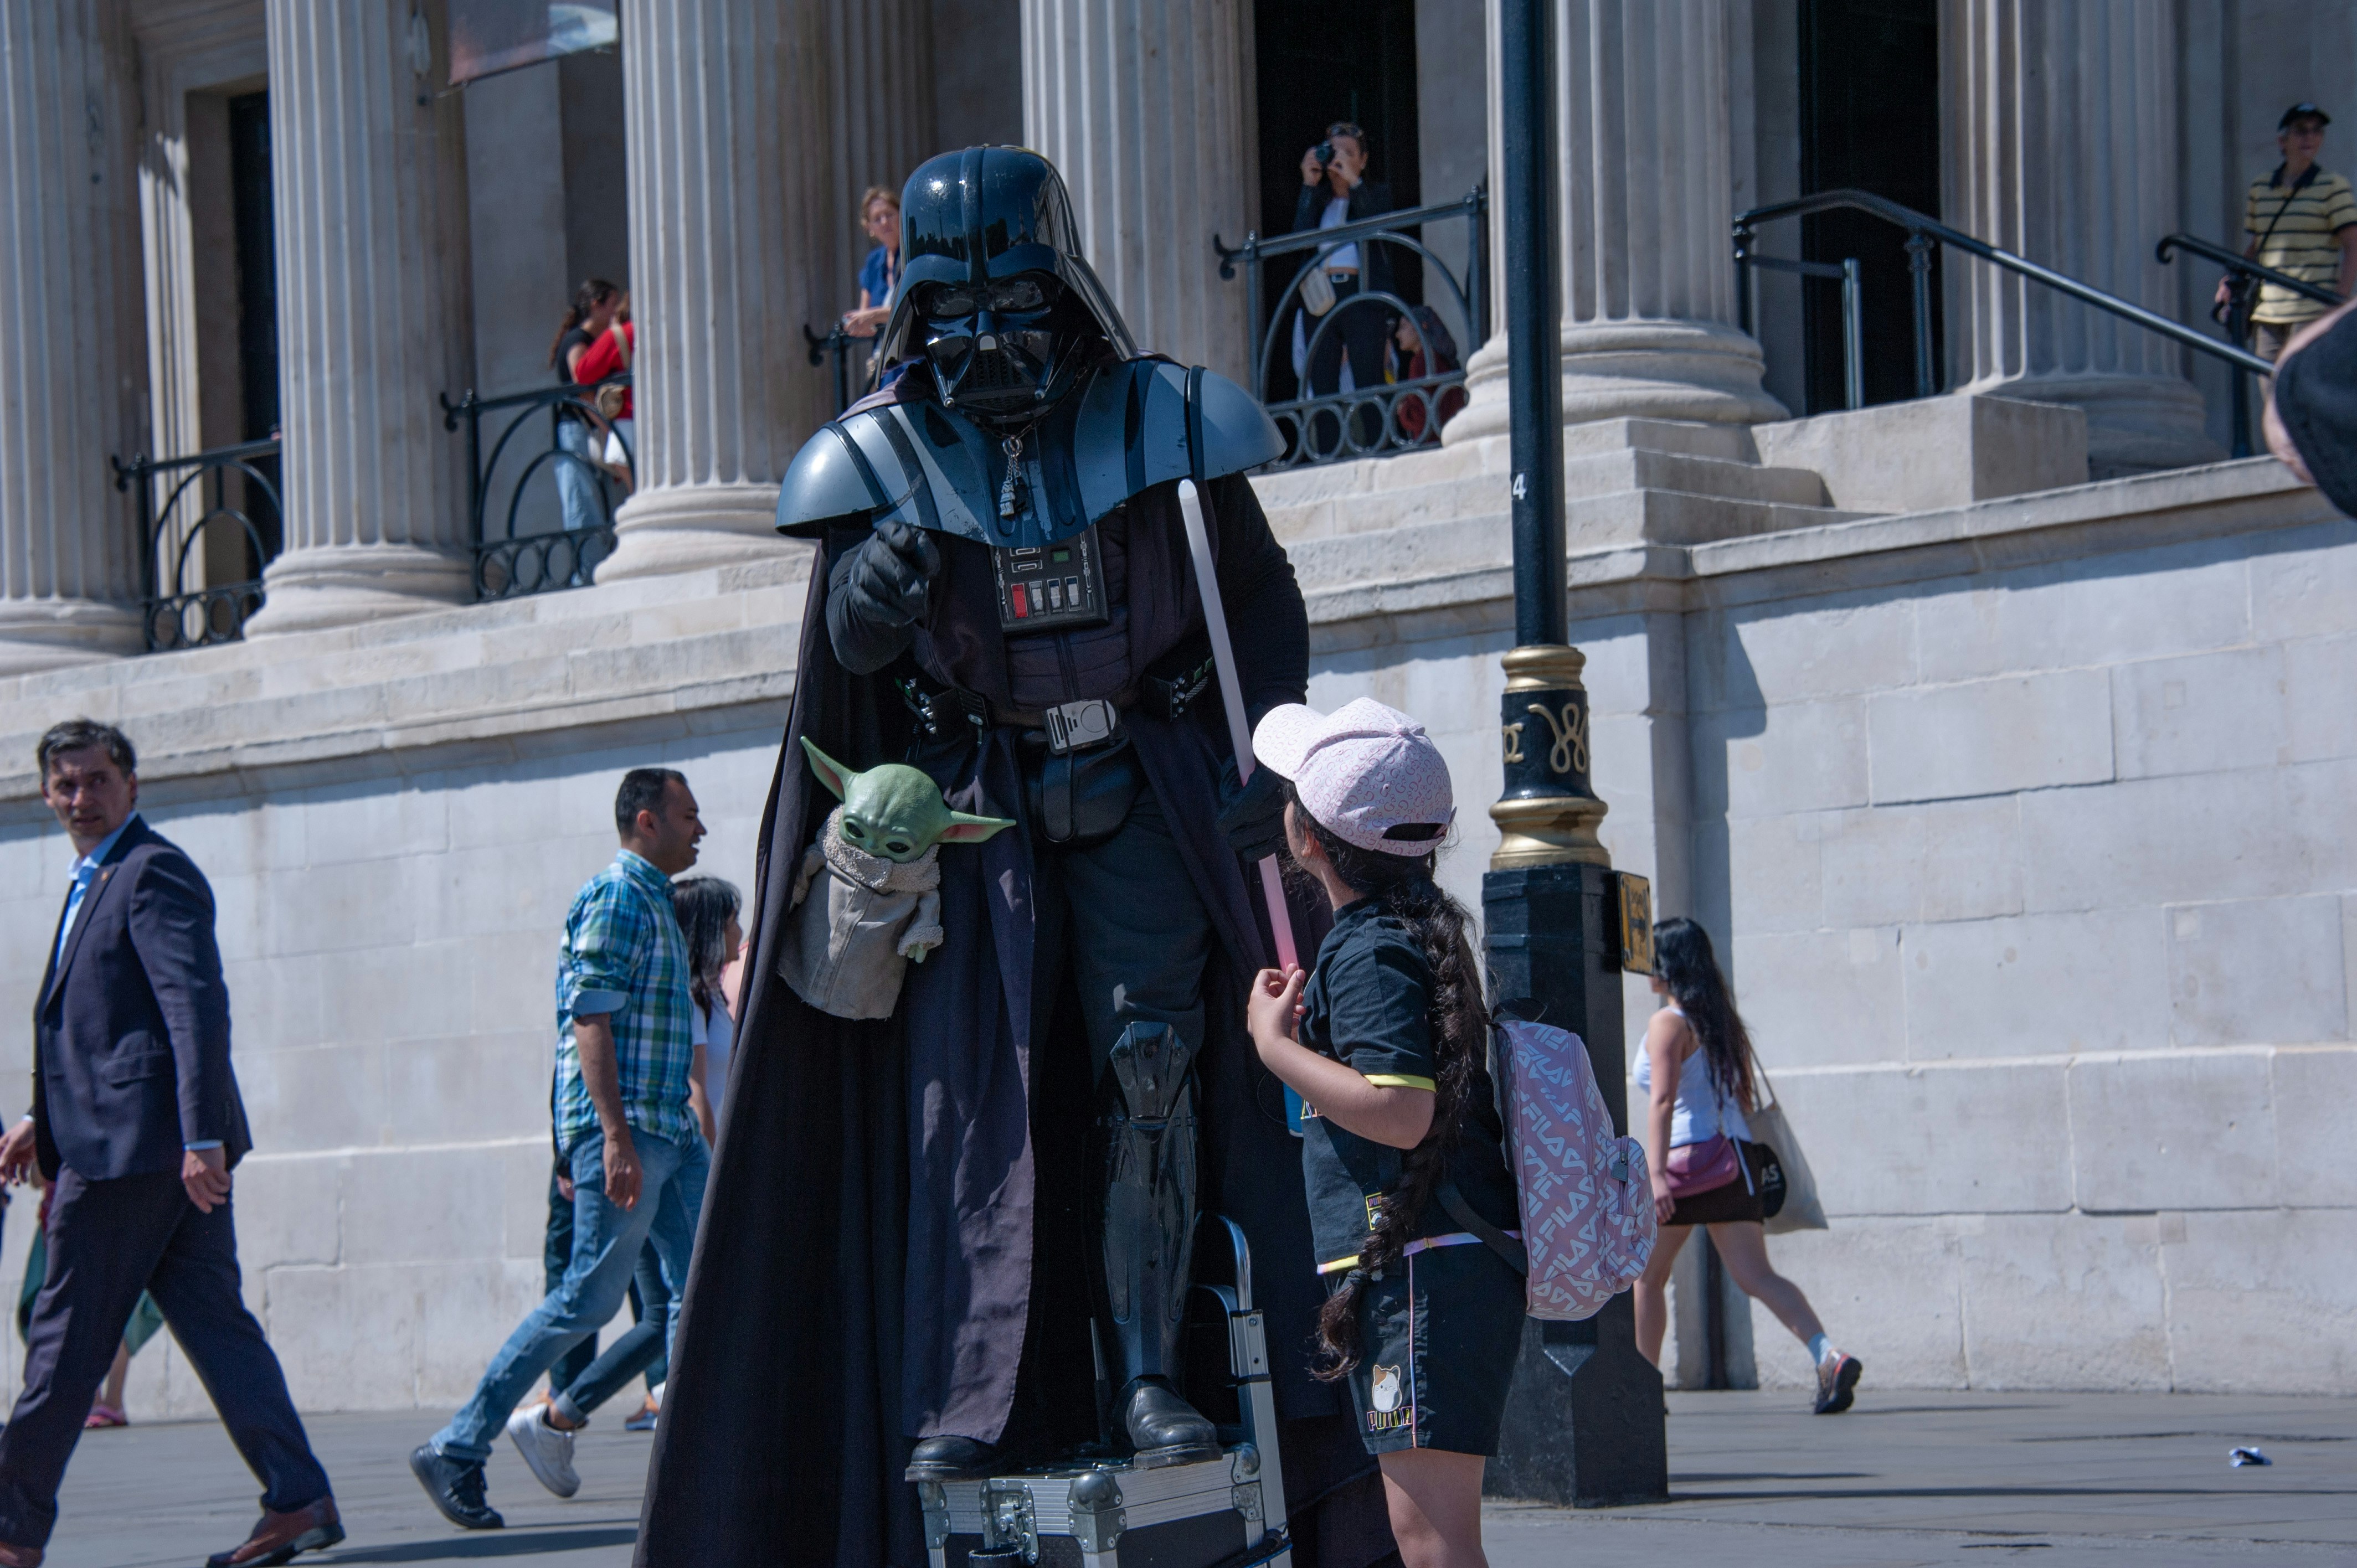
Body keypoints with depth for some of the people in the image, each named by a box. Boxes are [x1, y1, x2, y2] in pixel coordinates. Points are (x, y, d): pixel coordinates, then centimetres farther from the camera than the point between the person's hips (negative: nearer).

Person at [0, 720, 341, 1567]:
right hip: (170, 1145, 10)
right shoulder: (95, 882, 21)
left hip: (135, 1142, -10)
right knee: (213, 1321, 4)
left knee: (68, 1335, -2)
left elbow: (198, 1006, -20)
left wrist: (202, 1136, -26)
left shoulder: (153, 872, -10)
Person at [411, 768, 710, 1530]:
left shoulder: (656, 903, 21)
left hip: (668, 1128, 10)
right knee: (591, 1296, -9)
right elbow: (590, 1017, -18)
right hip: (622, 1126, -10)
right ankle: (458, 1450, -3)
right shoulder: (615, 898, -9)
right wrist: (616, 1135, -25)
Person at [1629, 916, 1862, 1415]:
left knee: (1648, 1277, 13)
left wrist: (1656, 1172, -28)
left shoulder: (1668, 1023, -7)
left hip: (1688, 1155, -7)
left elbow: (1662, 1100, -19)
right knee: (1756, 1276, -5)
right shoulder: (1722, 1020, 16)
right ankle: (1829, 1355, -26)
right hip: (1734, 1158, 7)